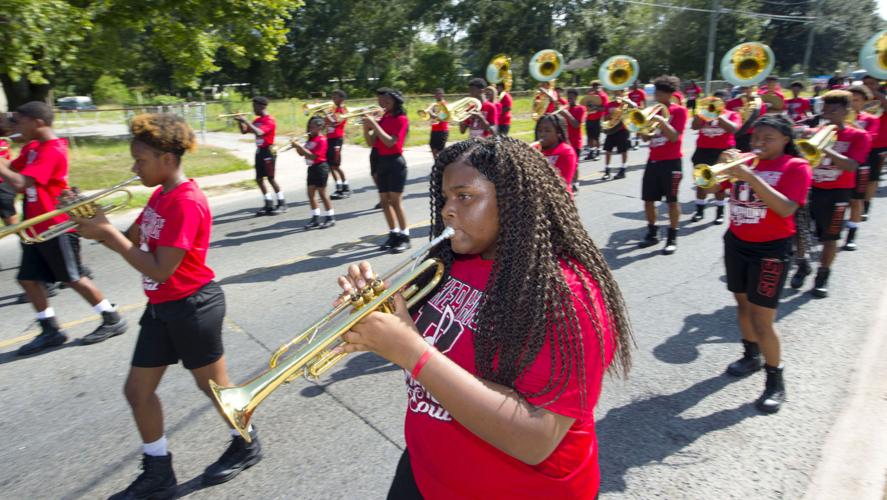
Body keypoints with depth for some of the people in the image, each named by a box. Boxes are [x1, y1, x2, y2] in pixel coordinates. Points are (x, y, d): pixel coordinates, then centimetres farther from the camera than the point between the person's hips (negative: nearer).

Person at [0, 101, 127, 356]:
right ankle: (51, 331, 20)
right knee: (28, 279, 10)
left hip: (56, 228, -9)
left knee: (74, 278, 0)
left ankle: (113, 320, 14)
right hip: (36, 229, 9)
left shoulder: (52, 151, -19)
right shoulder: (31, 148, 10)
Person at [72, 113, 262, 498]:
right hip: (162, 307, 9)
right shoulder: (160, 195, 7)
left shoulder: (187, 203, -22)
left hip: (192, 306, -9)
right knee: (137, 390, 14)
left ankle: (246, 445, 34)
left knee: (212, 384, 9)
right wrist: (99, 227, -7)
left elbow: (160, 269, -24)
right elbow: (132, 241, 10)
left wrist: (108, 233, -19)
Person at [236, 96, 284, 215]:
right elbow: (244, 131, 15)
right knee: (259, 179, 8)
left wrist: (246, 121, -24)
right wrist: (239, 121, -1)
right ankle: (269, 204, 15)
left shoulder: (269, 120, -13)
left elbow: (259, 132, -28)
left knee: (270, 178, -4)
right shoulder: (257, 120, 12)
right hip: (259, 151, 8)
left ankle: (282, 203, 8)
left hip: (267, 152, -8)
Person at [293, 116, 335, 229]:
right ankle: (316, 219, 13)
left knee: (322, 193, -3)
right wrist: (297, 147, -4)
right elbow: (302, 154, 15)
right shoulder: (310, 139, 13)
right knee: (311, 192, 7)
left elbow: (313, 156, -22)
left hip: (320, 168, -8)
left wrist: (300, 146, -22)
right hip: (312, 168, 9)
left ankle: (330, 218, 7)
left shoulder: (321, 140, -13)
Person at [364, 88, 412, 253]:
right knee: (384, 201, 8)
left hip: (395, 162, -7)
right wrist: (366, 127, -7)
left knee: (396, 201, -7)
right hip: (382, 162, 7)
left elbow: (390, 142, -19)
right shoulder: (382, 119, 13)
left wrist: (374, 124, -18)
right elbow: (371, 143, 8)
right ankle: (394, 234, 17)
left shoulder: (401, 119, -6)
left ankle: (404, 237, 2)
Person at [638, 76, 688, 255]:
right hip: (653, 161, 6)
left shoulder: (679, 110, -4)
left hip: (671, 162, -6)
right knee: (648, 199, 5)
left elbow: (674, 137, -16)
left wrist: (661, 121, -26)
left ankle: (672, 238, 7)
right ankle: (652, 233, 19)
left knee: (672, 200, -1)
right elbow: (645, 137, 10)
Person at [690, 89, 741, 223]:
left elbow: (733, 129, -13)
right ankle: (699, 210, 15)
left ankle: (720, 213, 9)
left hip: (722, 152, -3)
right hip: (703, 151, 3)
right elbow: (694, 126, -4)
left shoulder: (732, 114, 6)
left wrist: (719, 116, -15)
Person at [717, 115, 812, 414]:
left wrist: (751, 176, -30)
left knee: (762, 319, -6)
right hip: (736, 242, 6)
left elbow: (786, 209, -24)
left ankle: (775, 382, 9)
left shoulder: (796, 167, -9)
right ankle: (751, 356, 36)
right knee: (743, 303, 16)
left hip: (771, 250, -6)